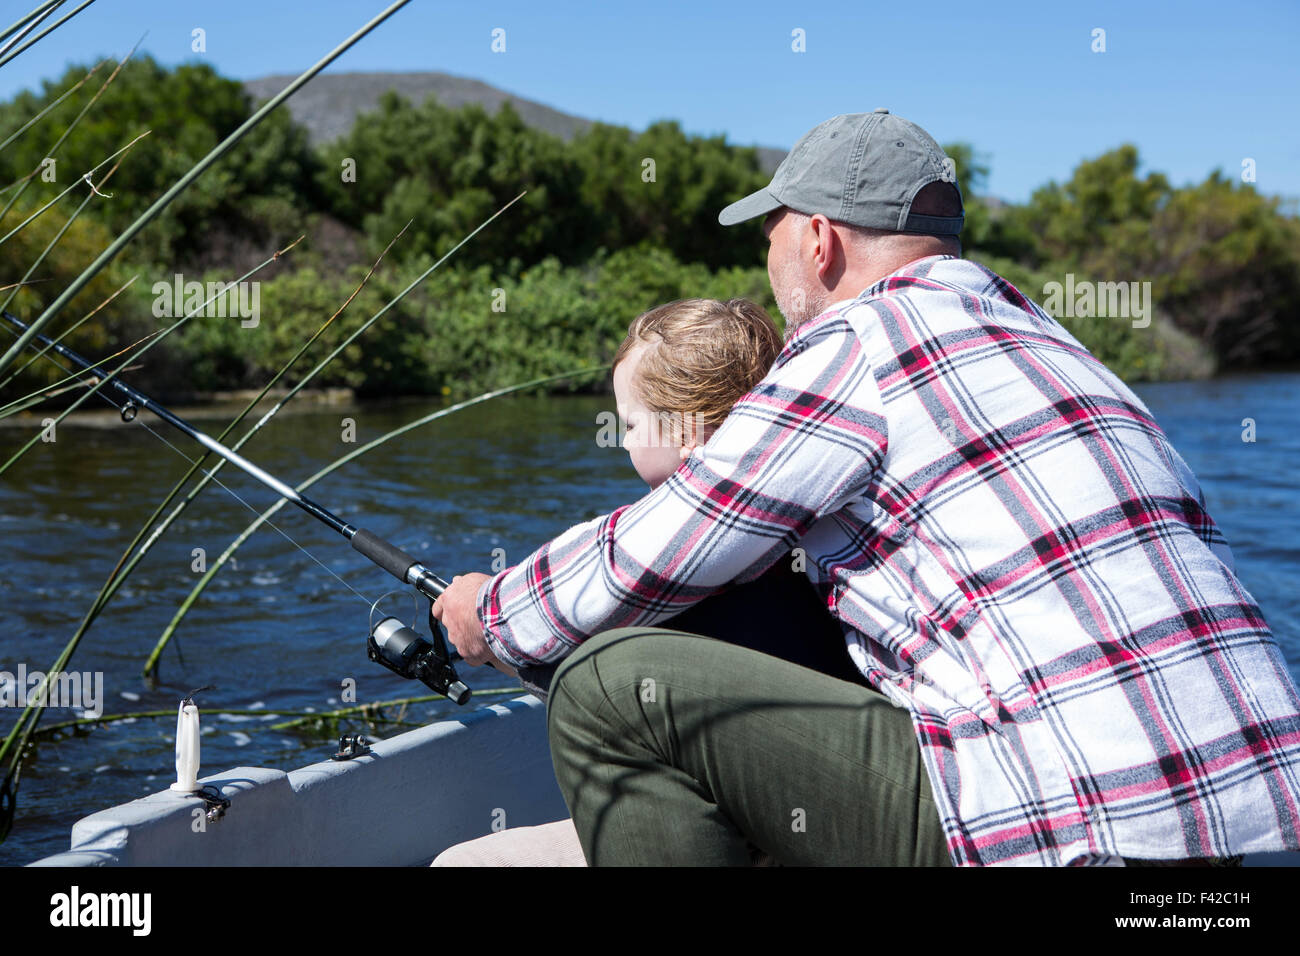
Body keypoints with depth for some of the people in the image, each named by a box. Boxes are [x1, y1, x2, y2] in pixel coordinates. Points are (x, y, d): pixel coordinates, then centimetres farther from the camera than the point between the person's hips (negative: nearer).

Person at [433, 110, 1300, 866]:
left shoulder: (861, 340, -5)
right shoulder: (1045, 338, 21)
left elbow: (640, 567, -1)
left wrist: (492, 615, 19)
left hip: (1068, 833, -10)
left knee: (612, 685, -9)